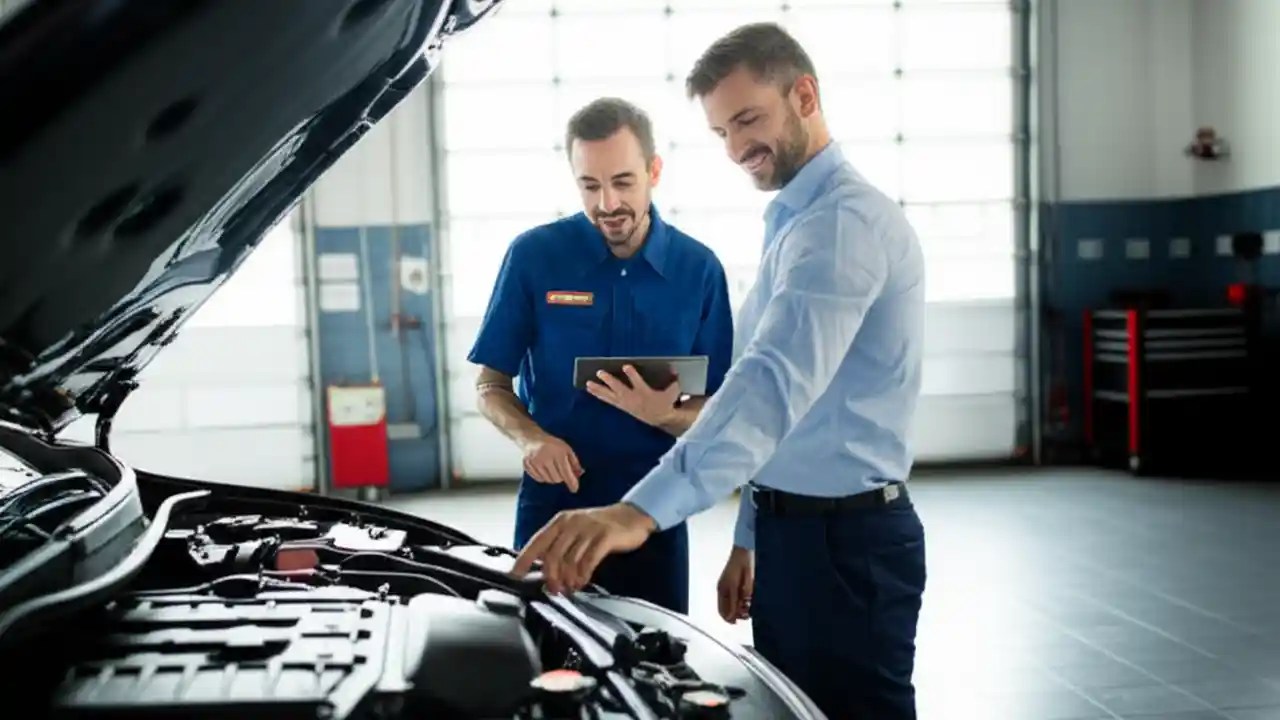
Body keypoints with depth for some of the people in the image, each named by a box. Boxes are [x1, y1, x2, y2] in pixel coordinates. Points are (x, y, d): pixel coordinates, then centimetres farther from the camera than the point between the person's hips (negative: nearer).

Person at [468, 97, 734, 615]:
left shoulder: (699, 269, -2)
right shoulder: (533, 256, -5)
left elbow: (713, 409, 1)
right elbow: (491, 385, 1)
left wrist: (664, 416, -21)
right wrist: (530, 437, -19)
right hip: (553, 507, -1)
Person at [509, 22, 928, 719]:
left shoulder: (847, 219, -18)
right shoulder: (791, 224, 16)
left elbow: (778, 381, -33)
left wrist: (641, 510, -43)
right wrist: (749, 538, 19)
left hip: (846, 539, -10)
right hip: (788, 530, 10)